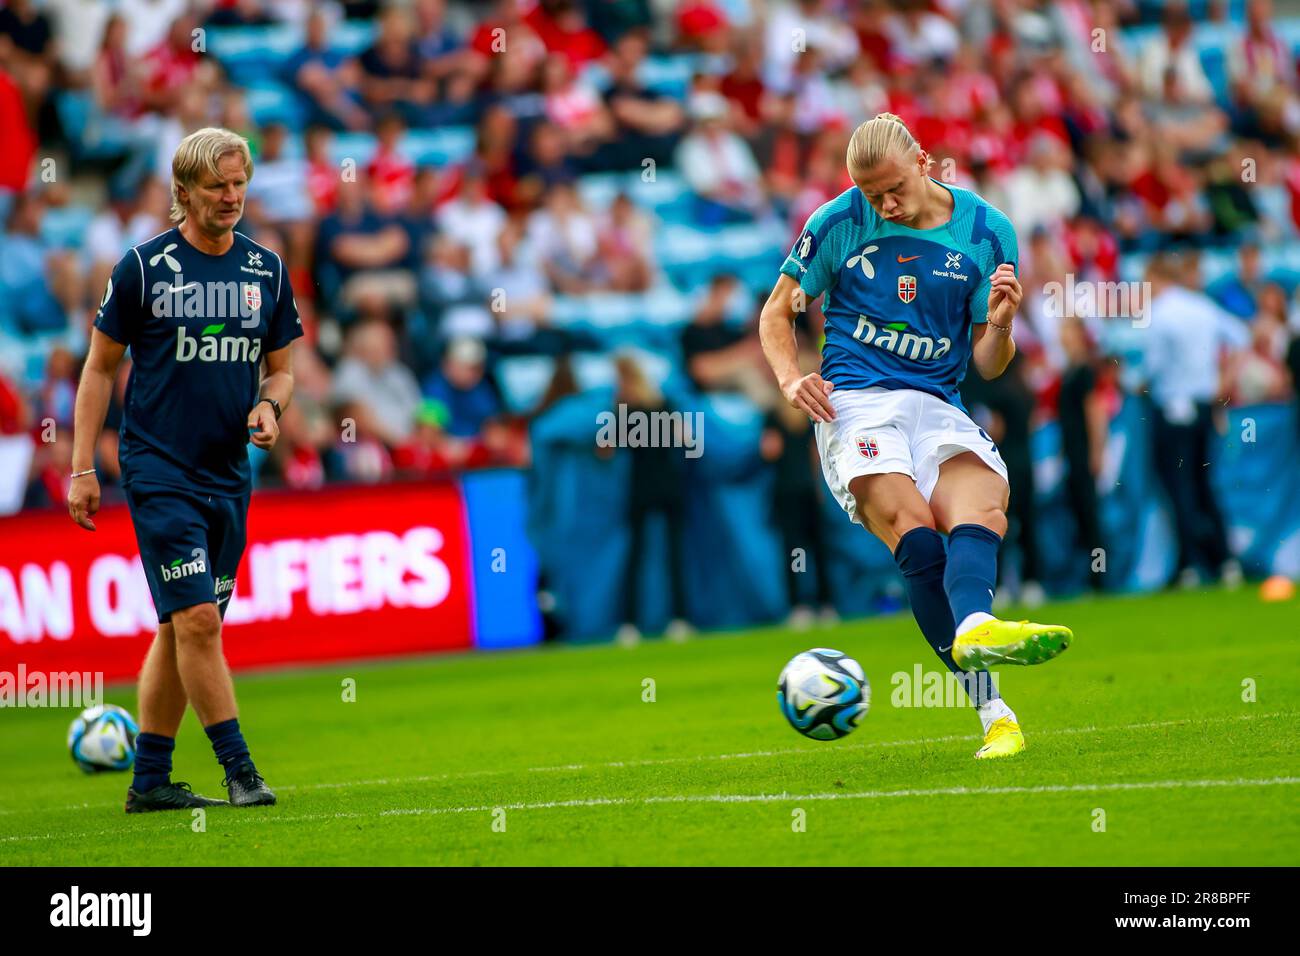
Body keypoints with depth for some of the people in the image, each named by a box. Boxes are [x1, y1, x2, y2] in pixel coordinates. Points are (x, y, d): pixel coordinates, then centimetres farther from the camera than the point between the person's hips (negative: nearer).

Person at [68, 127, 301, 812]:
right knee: (196, 618, -13)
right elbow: (100, 366, 1)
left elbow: (280, 369, 16)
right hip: (158, 471, -5)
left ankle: (149, 779, 15)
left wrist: (270, 408, -7)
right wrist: (82, 467, -3)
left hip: (229, 474, 5)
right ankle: (239, 770, -7)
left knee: (181, 628, 8)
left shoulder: (266, 269, 7)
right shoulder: (144, 266, -5)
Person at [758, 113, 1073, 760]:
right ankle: (992, 712, -41)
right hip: (854, 404, -3)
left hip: (939, 408, 3)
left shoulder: (986, 232, 8)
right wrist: (790, 378, -3)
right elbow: (778, 312, 17)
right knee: (914, 527, -29)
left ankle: (973, 628, -61)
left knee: (983, 508, -31)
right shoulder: (838, 223, 5)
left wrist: (999, 325, -11)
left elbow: (987, 366, 12)